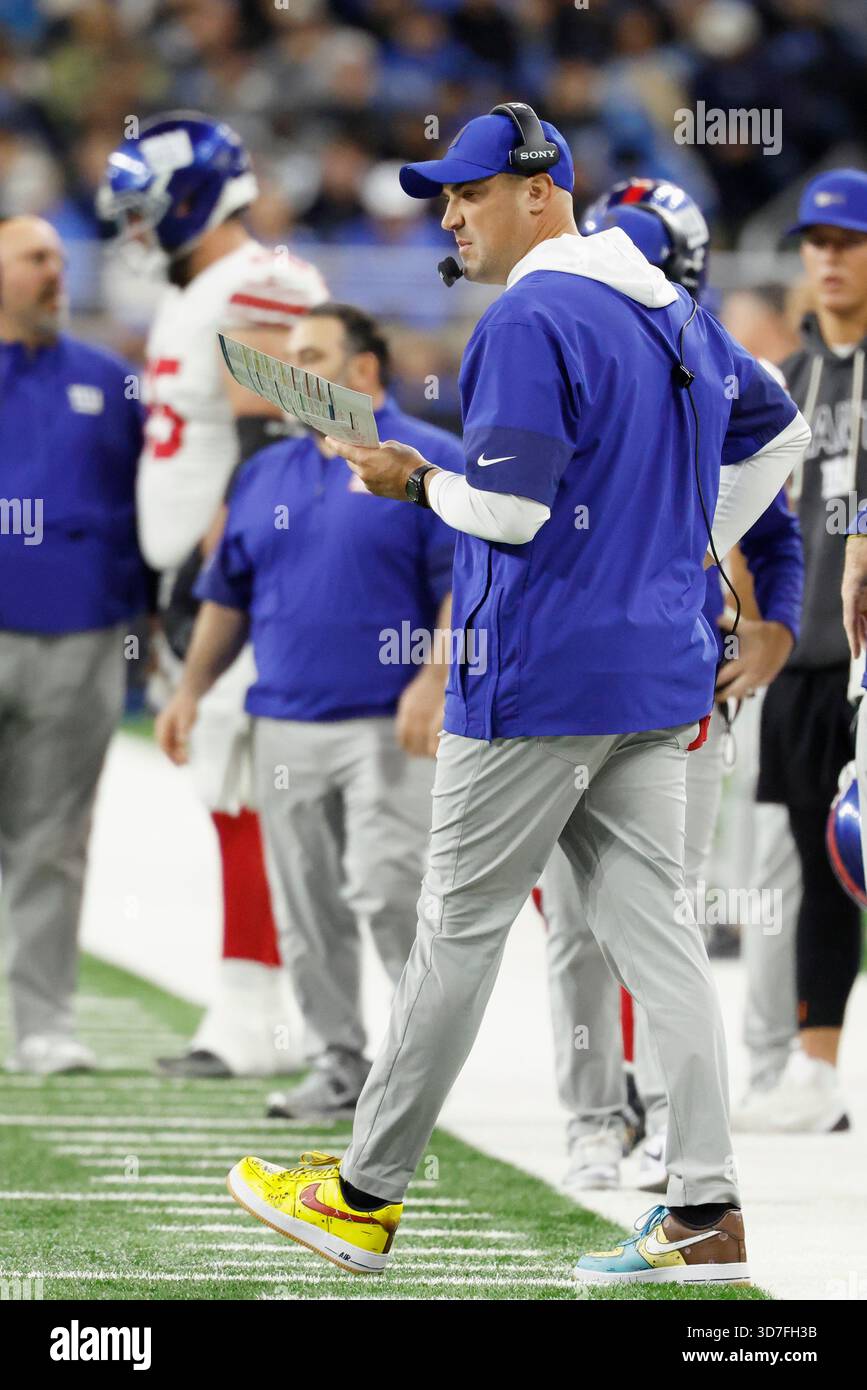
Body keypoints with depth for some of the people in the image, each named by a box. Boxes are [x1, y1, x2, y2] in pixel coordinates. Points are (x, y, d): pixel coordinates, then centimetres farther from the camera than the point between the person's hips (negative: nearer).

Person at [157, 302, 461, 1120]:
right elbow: (228, 595, 20)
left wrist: (433, 681, -18)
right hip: (285, 725, 6)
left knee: (383, 888, -15)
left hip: (388, 723, -6)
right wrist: (191, 690, 13)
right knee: (305, 911, 5)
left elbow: (465, 587, -8)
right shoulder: (266, 475, 15)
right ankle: (338, 1064, 13)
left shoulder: (430, 462, -3)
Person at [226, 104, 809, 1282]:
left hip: (542, 676, -8)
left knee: (461, 923, 0)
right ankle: (706, 1215, 0)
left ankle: (366, 1195, 8)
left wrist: (419, 482, -3)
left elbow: (509, 509, -22)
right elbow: (779, 429, 28)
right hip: (660, 673, 8)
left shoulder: (530, 322, -14)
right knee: (653, 929, 5)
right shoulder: (674, 312, 14)